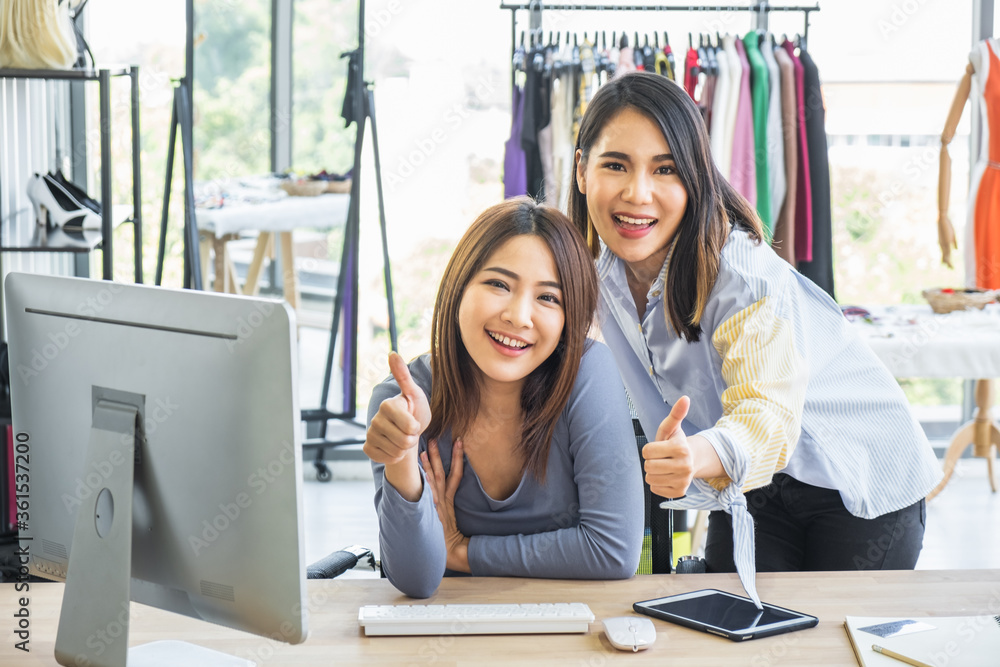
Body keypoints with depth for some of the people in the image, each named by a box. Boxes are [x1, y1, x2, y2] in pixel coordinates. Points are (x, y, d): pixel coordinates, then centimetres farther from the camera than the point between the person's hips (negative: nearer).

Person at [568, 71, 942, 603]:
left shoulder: (742, 271, -32)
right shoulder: (600, 269, -12)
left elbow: (768, 411, -45)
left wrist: (702, 456, -64)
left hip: (857, 478, -5)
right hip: (748, 484, 5)